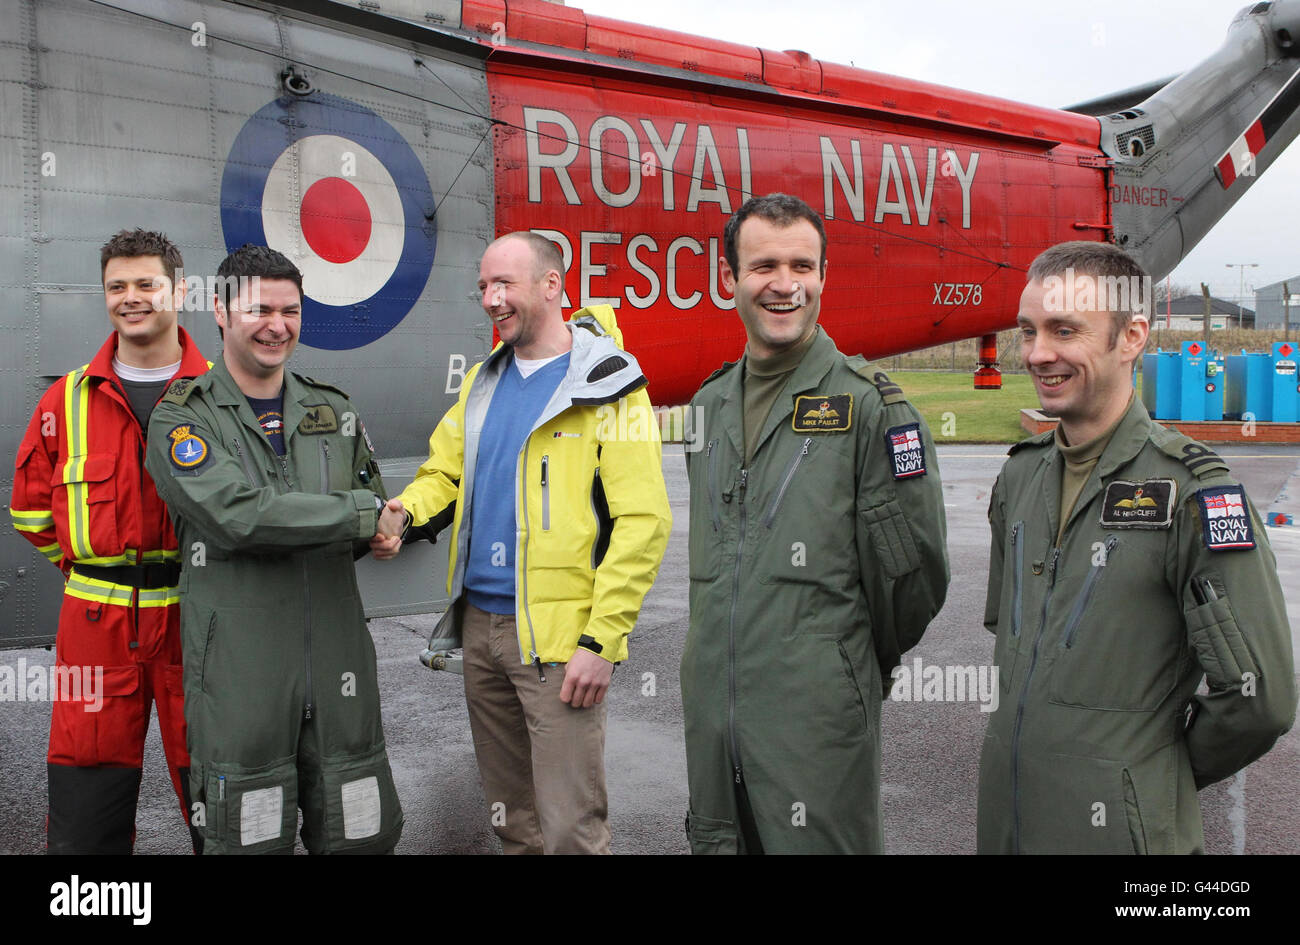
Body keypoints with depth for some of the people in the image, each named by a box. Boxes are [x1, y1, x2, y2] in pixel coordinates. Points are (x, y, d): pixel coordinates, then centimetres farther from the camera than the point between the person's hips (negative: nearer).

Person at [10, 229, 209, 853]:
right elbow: (31, 508, 16)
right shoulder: (68, 400, 7)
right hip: (96, 621, 2)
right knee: (83, 820, 7)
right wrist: (93, 566, 9)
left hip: (197, 616, -1)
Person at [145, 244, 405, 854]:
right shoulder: (183, 418, -2)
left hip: (338, 659, 4)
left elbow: (376, 509, 20)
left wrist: (375, 531, -4)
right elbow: (237, 513, -19)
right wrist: (359, 514, -14)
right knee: (248, 837, 6)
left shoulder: (333, 411, 13)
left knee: (362, 835, 10)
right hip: (238, 670, -4)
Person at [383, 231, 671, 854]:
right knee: (509, 814, 19)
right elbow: (443, 472, 19)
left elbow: (641, 522, -14)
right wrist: (404, 513, -5)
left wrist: (600, 641, -17)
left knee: (569, 827, -1)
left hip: (558, 635, -7)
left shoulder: (607, 384, -9)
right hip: (479, 622, 7)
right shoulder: (484, 381, 13)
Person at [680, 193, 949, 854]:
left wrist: (860, 664, 5)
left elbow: (915, 567, -7)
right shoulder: (710, 404, 10)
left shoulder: (868, 406, -9)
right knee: (717, 841, 17)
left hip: (818, 722, -6)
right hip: (710, 719, 6)